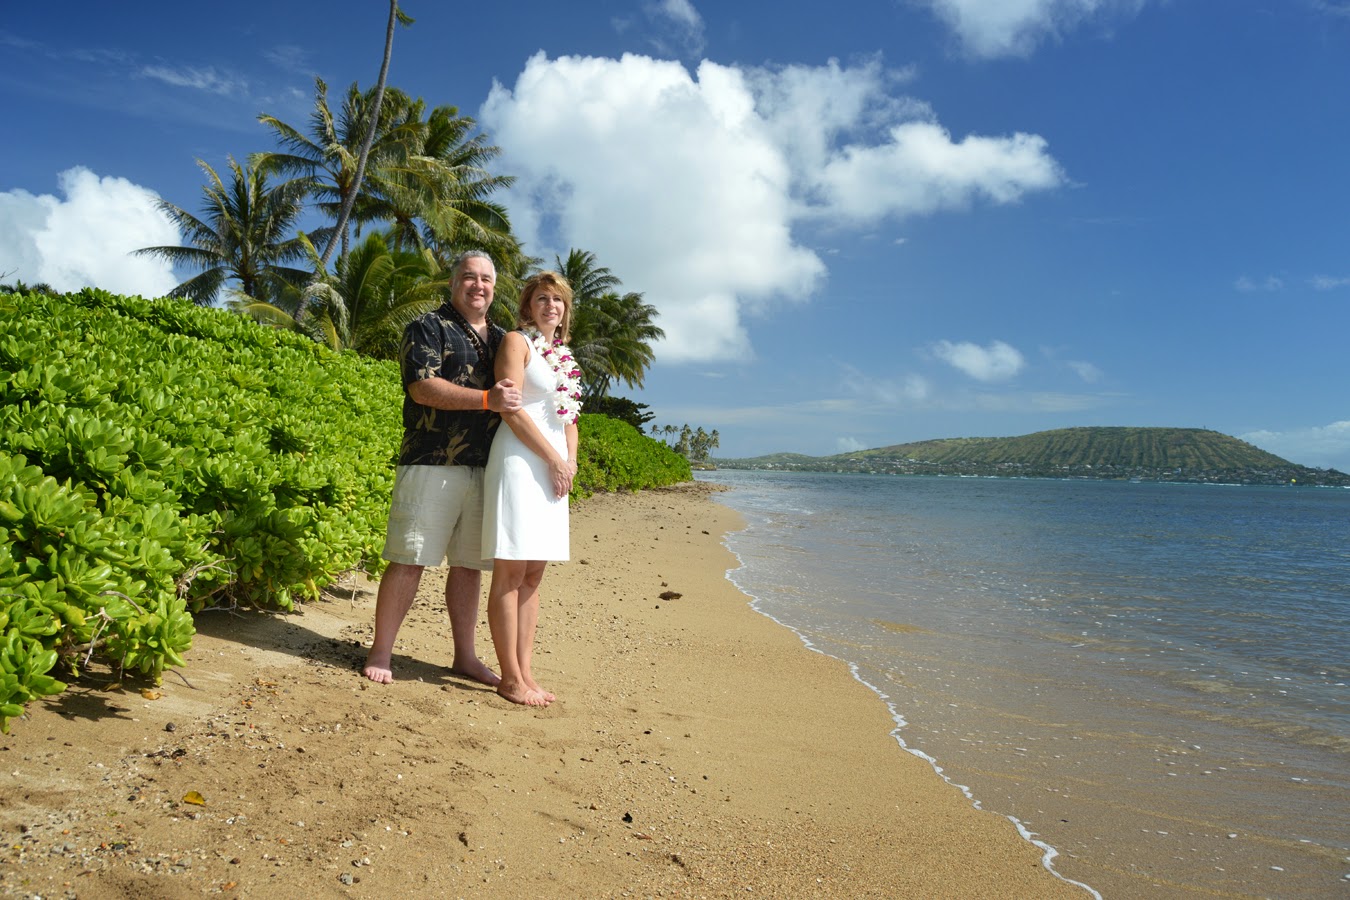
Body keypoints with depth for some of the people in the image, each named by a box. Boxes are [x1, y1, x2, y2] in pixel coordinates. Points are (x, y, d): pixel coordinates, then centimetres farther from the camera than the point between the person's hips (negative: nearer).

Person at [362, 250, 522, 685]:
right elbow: (422, 387, -12)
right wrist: (488, 399, -21)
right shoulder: (428, 328, 2)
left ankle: (465, 656, 19)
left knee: (469, 564, 10)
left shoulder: (502, 339, 21)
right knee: (409, 559, -3)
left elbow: (517, 395, 26)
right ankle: (380, 653, 8)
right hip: (432, 464, -5)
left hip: (485, 468, 6)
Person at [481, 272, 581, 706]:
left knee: (533, 575, 7)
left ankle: (525, 672, 12)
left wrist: (571, 462, 3)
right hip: (519, 461, -7)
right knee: (510, 573, -5)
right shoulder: (517, 342, 0)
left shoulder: (563, 354, 21)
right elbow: (512, 410, -11)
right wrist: (555, 460, -11)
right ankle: (510, 677, 0)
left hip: (554, 468, 8)